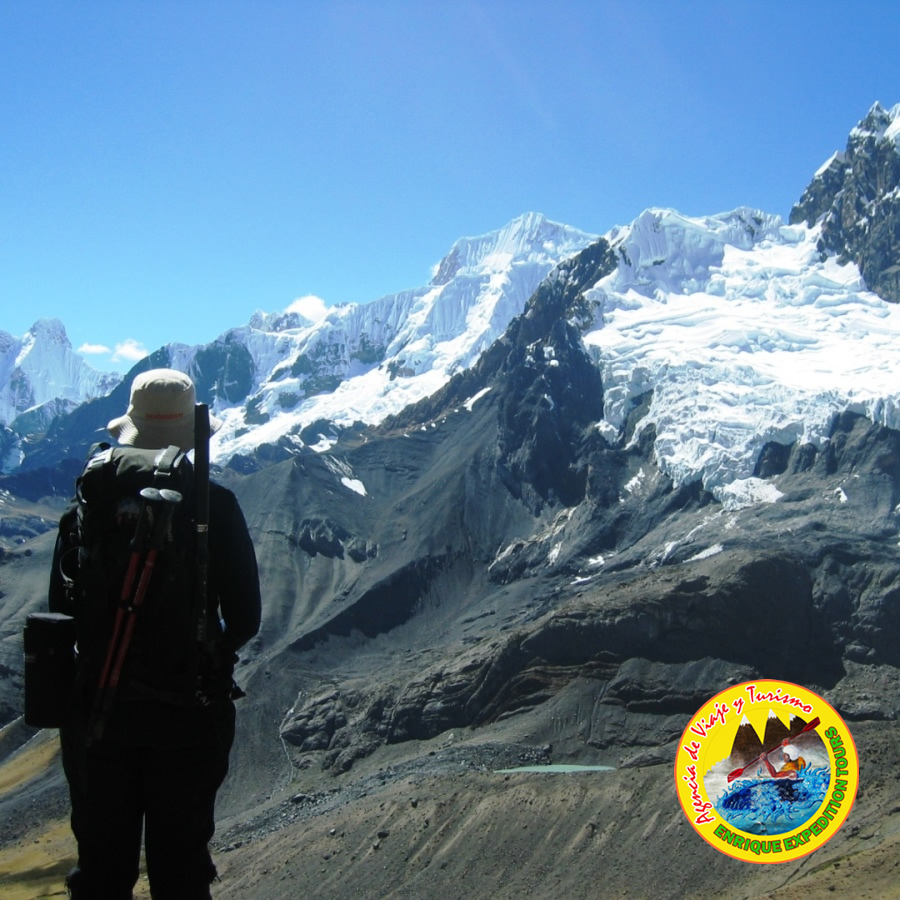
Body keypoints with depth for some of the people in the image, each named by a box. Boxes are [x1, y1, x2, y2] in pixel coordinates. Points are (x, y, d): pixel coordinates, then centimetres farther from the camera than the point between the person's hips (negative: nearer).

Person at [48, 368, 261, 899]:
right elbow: (244, 619, -5)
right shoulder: (216, 507, -8)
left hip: (98, 705, 2)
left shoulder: (86, 508, -4)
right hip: (189, 710, -1)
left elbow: (62, 614, 0)